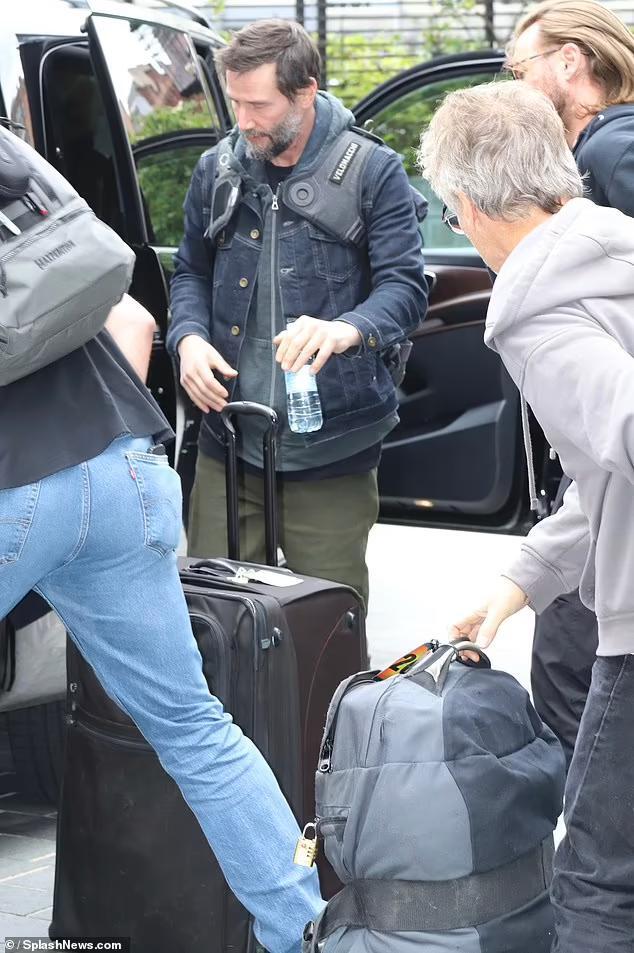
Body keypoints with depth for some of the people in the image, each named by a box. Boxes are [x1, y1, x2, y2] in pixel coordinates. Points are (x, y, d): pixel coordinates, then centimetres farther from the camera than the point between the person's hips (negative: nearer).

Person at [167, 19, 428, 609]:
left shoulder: (372, 172, -4)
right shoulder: (217, 171, 8)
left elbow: (405, 287, -10)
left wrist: (347, 330, -31)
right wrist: (189, 337, -4)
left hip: (331, 455, -3)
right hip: (228, 445, 4)